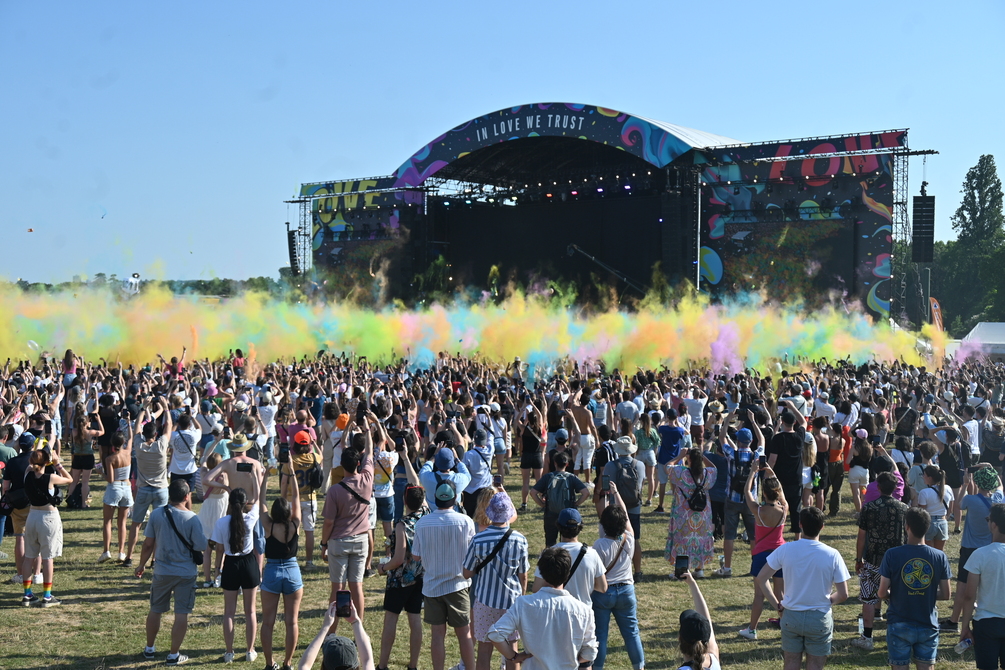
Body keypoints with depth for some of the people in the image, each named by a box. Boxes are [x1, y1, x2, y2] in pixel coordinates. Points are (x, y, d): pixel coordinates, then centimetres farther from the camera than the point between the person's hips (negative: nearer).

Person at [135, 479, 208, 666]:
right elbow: (201, 546, -13)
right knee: (181, 614, 6)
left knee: (155, 610, 19)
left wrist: (142, 565, 13)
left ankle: (149, 649, 32)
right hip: (186, 573, -3)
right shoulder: (192, 519, -15)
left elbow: (148, 544, -1)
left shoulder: (156, 514, -7)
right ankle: (174, 655, 10)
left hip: (162, 572, 3)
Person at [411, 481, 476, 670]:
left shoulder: (422, 523, -9)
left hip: (432, 585, 1)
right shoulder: (465, 522, -12)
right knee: (464, 633, 10)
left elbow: (416, 556, 0)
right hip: (457, 584, -1)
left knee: (438, 633, 10)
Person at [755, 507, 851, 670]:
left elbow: (761, 578, -5)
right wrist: (828, 601, 10)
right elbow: (843, 595, -10)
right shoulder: (832, 555, -13)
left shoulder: (785, 549, -9)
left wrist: (777, 605, 3)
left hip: (791, 616, 2)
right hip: (819, 619, -1)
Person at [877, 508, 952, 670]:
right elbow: (945, 595, -1)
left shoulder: (892, 555, -14)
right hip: (928, 626, 2)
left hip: (900, 626, -2)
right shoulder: (940, 557, -7)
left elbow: (882, 594, -12)